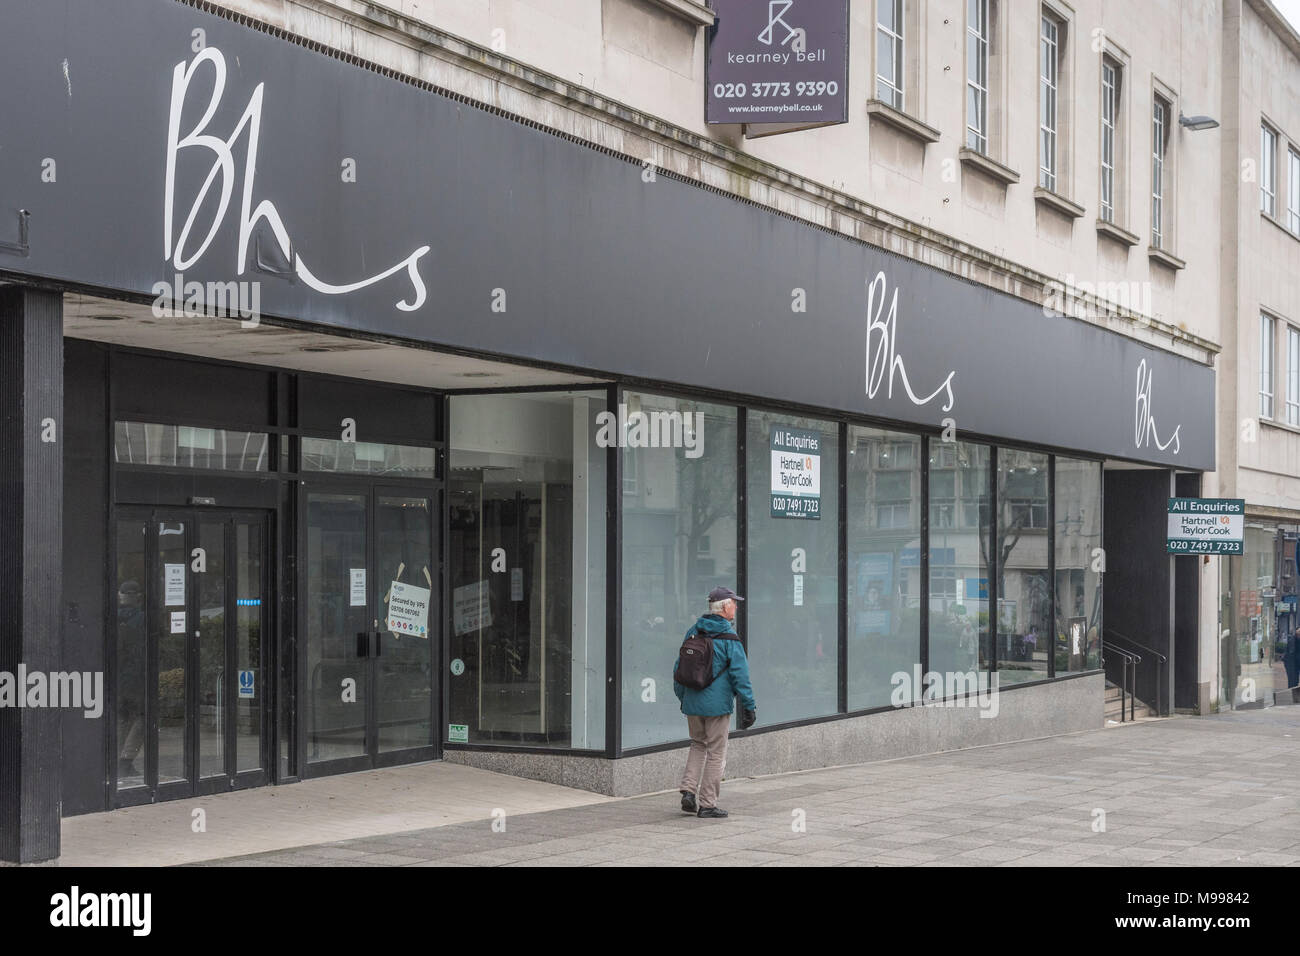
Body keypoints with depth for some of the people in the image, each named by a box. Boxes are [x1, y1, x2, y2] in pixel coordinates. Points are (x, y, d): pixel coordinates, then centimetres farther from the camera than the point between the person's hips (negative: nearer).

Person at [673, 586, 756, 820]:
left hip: (692, 703, 6)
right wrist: (749, 706, -8)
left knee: (698, 745, 21)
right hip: (717, 704, -6)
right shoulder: (729, 638, -11)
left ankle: (688, 790, 5)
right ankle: (707, 804, 6)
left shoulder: (692, 633, 7)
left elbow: (679, 667, 13)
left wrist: (682, 697, 23)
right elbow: (740, 675, -13)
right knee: (716, 753, 4)